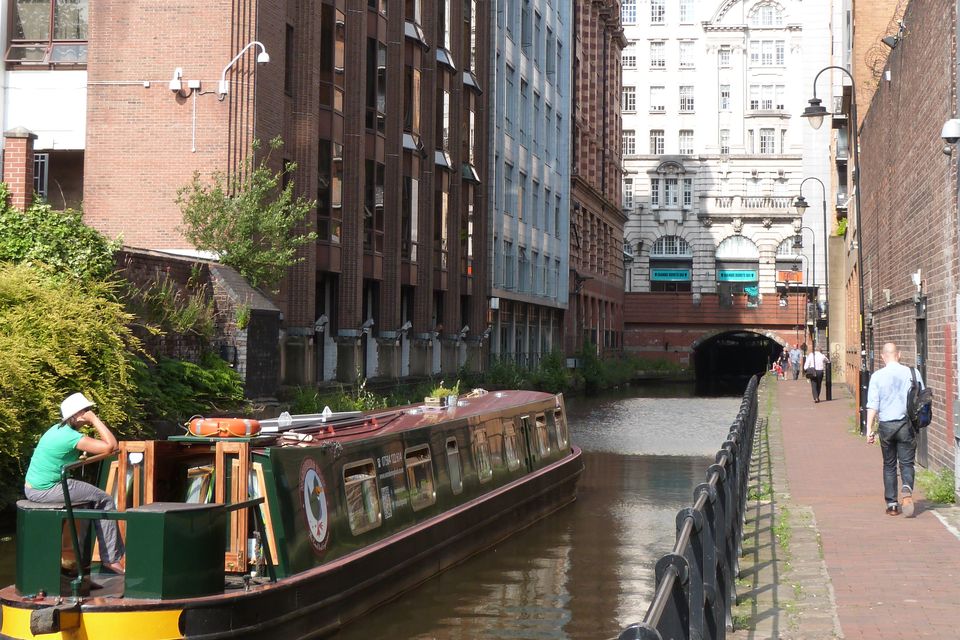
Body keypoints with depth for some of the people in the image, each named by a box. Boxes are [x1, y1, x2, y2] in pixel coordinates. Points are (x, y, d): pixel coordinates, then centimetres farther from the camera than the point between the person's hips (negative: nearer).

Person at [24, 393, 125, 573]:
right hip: (46, 490, -10)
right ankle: (111, 558, -2)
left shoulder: (59, 429, 9)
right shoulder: (71, 436, -20)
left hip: (32, 487, 10)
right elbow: (111, 446, -23)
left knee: (94, 498, 25)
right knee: (104, 501, -4)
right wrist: (95, 420, -16)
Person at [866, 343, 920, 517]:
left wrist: (869, 429, -6)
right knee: (907, 463, 5)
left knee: (889, 465, 11)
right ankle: (907, 490, -23)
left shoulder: (877, 376, -5)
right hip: (907, 423, 0)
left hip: (886, 425, 0)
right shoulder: (912, 373, -2)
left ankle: (892, 504, 10)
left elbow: (872, 405, -8)